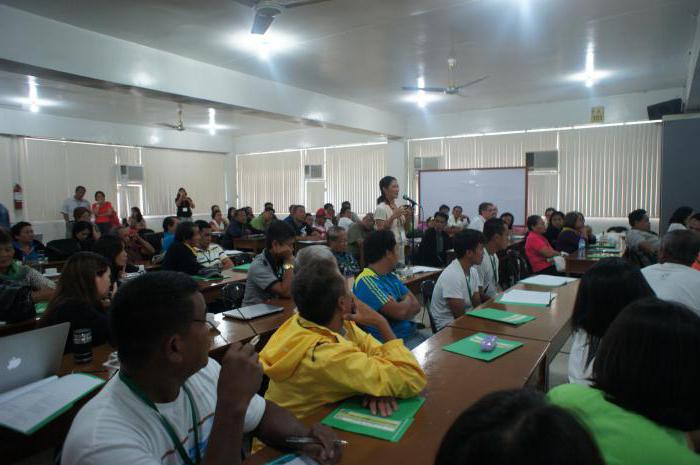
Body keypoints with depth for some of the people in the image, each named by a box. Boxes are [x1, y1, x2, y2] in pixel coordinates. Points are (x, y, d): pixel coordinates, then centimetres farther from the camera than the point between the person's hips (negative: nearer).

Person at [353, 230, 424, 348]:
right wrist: (407, 301, -1)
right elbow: (400, 312, -22)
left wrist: (398, 306, -15)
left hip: (412, 333, 8)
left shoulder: (391, 276, 12)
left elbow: (416, 306, 5)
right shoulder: (366, 281, -17)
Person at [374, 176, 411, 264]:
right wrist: (393, 216, -24)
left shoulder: (398, 207, 12)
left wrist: (407, 217, 0)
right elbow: (380, 230, -17)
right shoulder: (381, 208, -10)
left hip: (401, 247, 7)